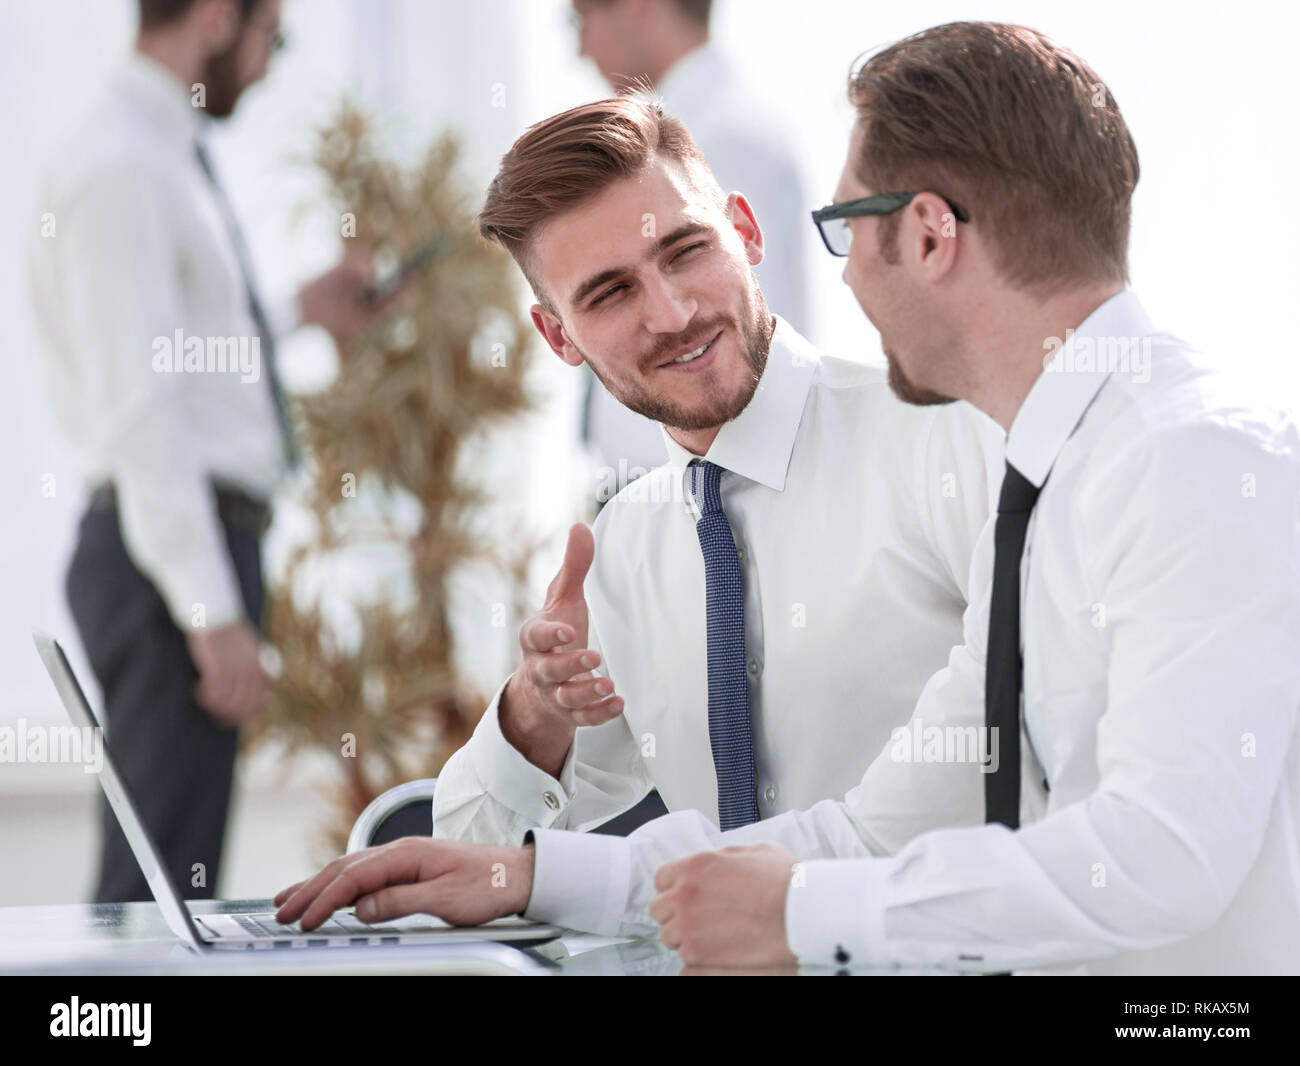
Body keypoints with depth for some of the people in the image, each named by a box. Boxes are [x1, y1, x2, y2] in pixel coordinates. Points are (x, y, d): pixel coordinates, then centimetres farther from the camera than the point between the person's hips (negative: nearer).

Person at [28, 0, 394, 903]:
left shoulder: (163, 155, 16)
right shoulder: (122, 168, -15)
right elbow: (140, 411, -20)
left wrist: (298, 313, 28)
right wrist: (213, 613, -22)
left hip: (205, 533, 10)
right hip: (173, 552, -10)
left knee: (171, 879, 13)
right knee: (155, 885, -11)